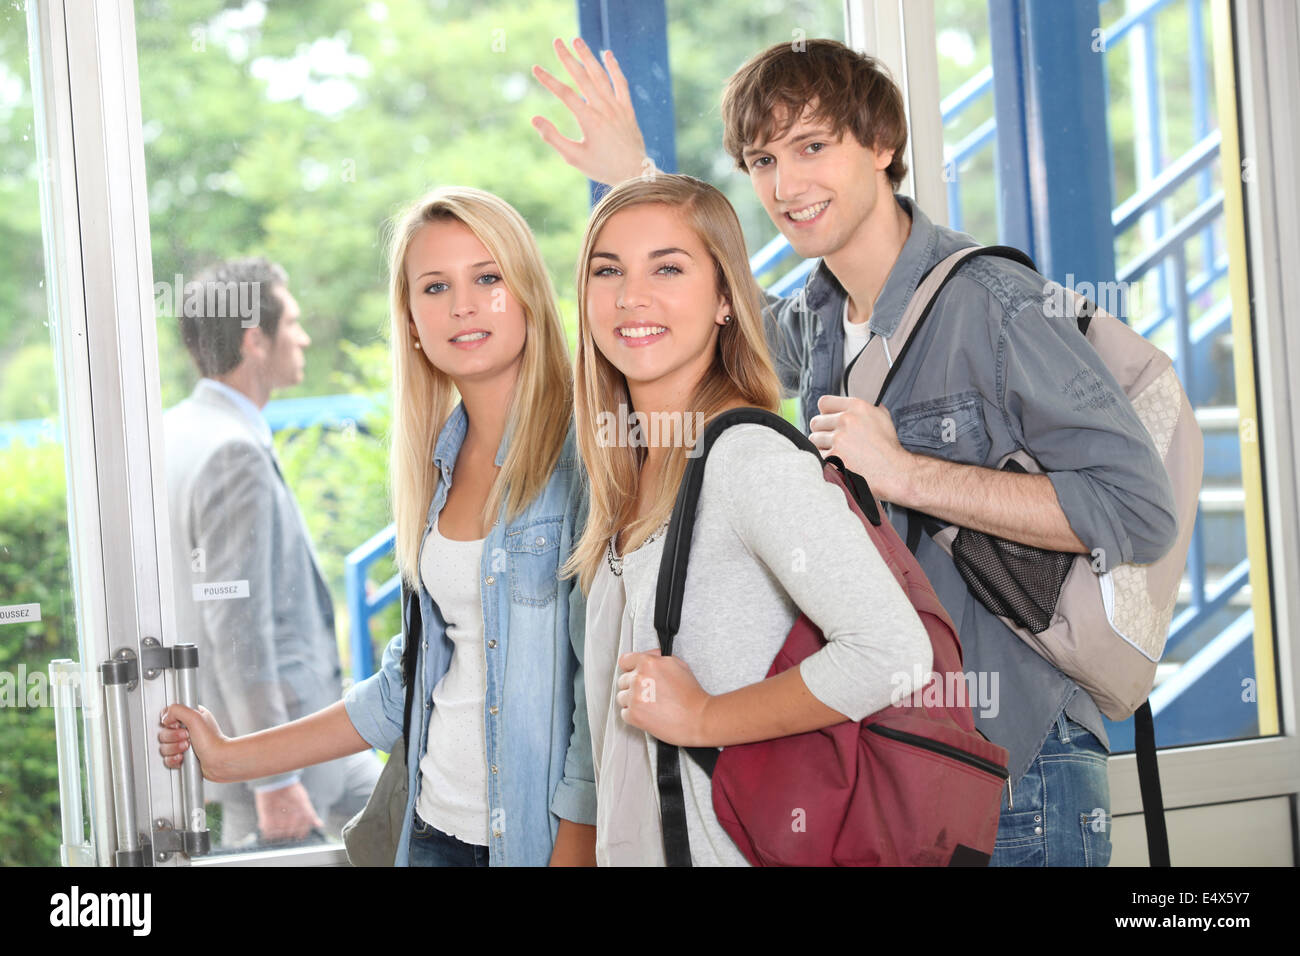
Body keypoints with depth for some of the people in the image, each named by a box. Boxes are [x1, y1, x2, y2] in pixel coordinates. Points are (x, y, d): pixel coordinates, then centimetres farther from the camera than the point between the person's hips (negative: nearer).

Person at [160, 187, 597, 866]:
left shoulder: (585, 452, -12)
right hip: (438, 828, 7)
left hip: (542, 835, -6)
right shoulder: (440, 459, 9)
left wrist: (576, 849, -22)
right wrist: (231, 758, 19)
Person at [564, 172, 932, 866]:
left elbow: (894, 652, -30)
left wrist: (705, 717, -20)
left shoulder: (750, 456, -18)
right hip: (633, 846, 8)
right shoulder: (631, 463, 7)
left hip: (728, 847, -8)